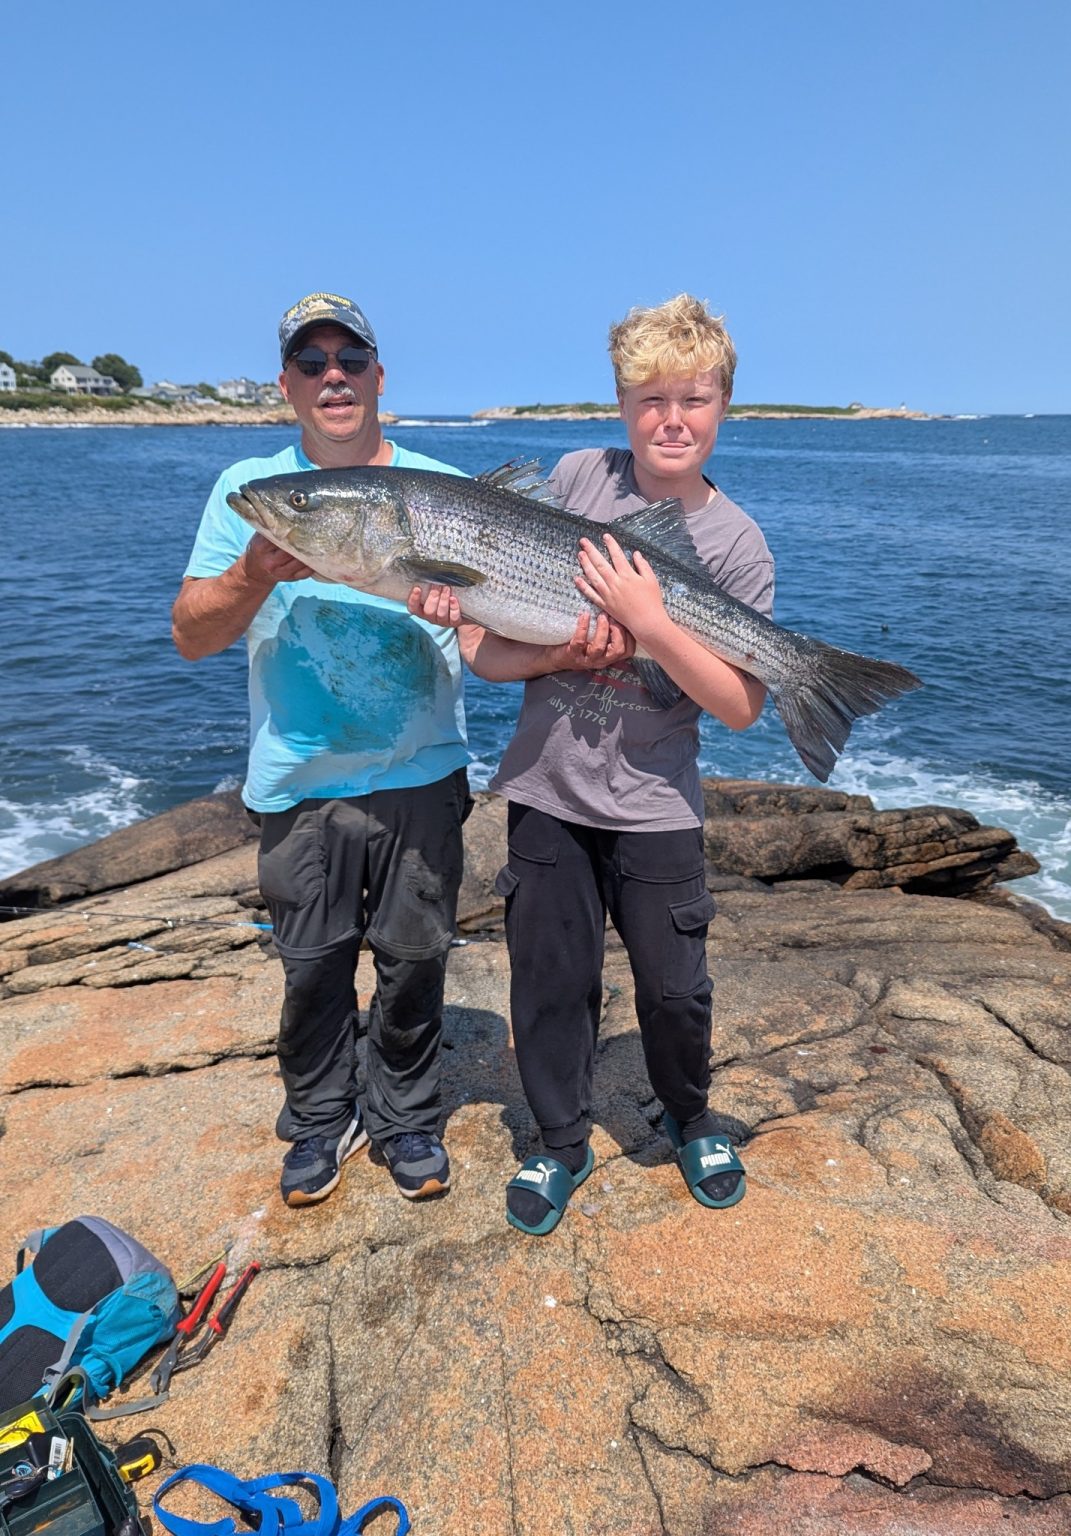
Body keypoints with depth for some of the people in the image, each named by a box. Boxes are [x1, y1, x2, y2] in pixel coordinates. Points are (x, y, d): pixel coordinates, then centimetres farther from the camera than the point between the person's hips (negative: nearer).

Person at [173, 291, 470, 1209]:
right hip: (299, 782, 0)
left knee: (414, 958, 9)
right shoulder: (249, 490, 4)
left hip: (420, 775, 0)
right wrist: (256, 573, -21)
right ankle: (319, 1122, 33)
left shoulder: (441, 488, 4)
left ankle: (407, 1118, 31)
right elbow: (191, 637, -2)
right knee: (312, 965, 10)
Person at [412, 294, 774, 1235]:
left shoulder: (735, 543, -6)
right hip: (547, 788, 1)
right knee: (551, 980, 11)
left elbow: (740, 707, -12)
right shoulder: (578, 477, -2)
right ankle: (563, 1144, 34)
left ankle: (690, 1119, 41)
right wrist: (563, 649, -18)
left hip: (656, 804, -1)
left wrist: (646, 623, -21)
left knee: (676, 989, 11)